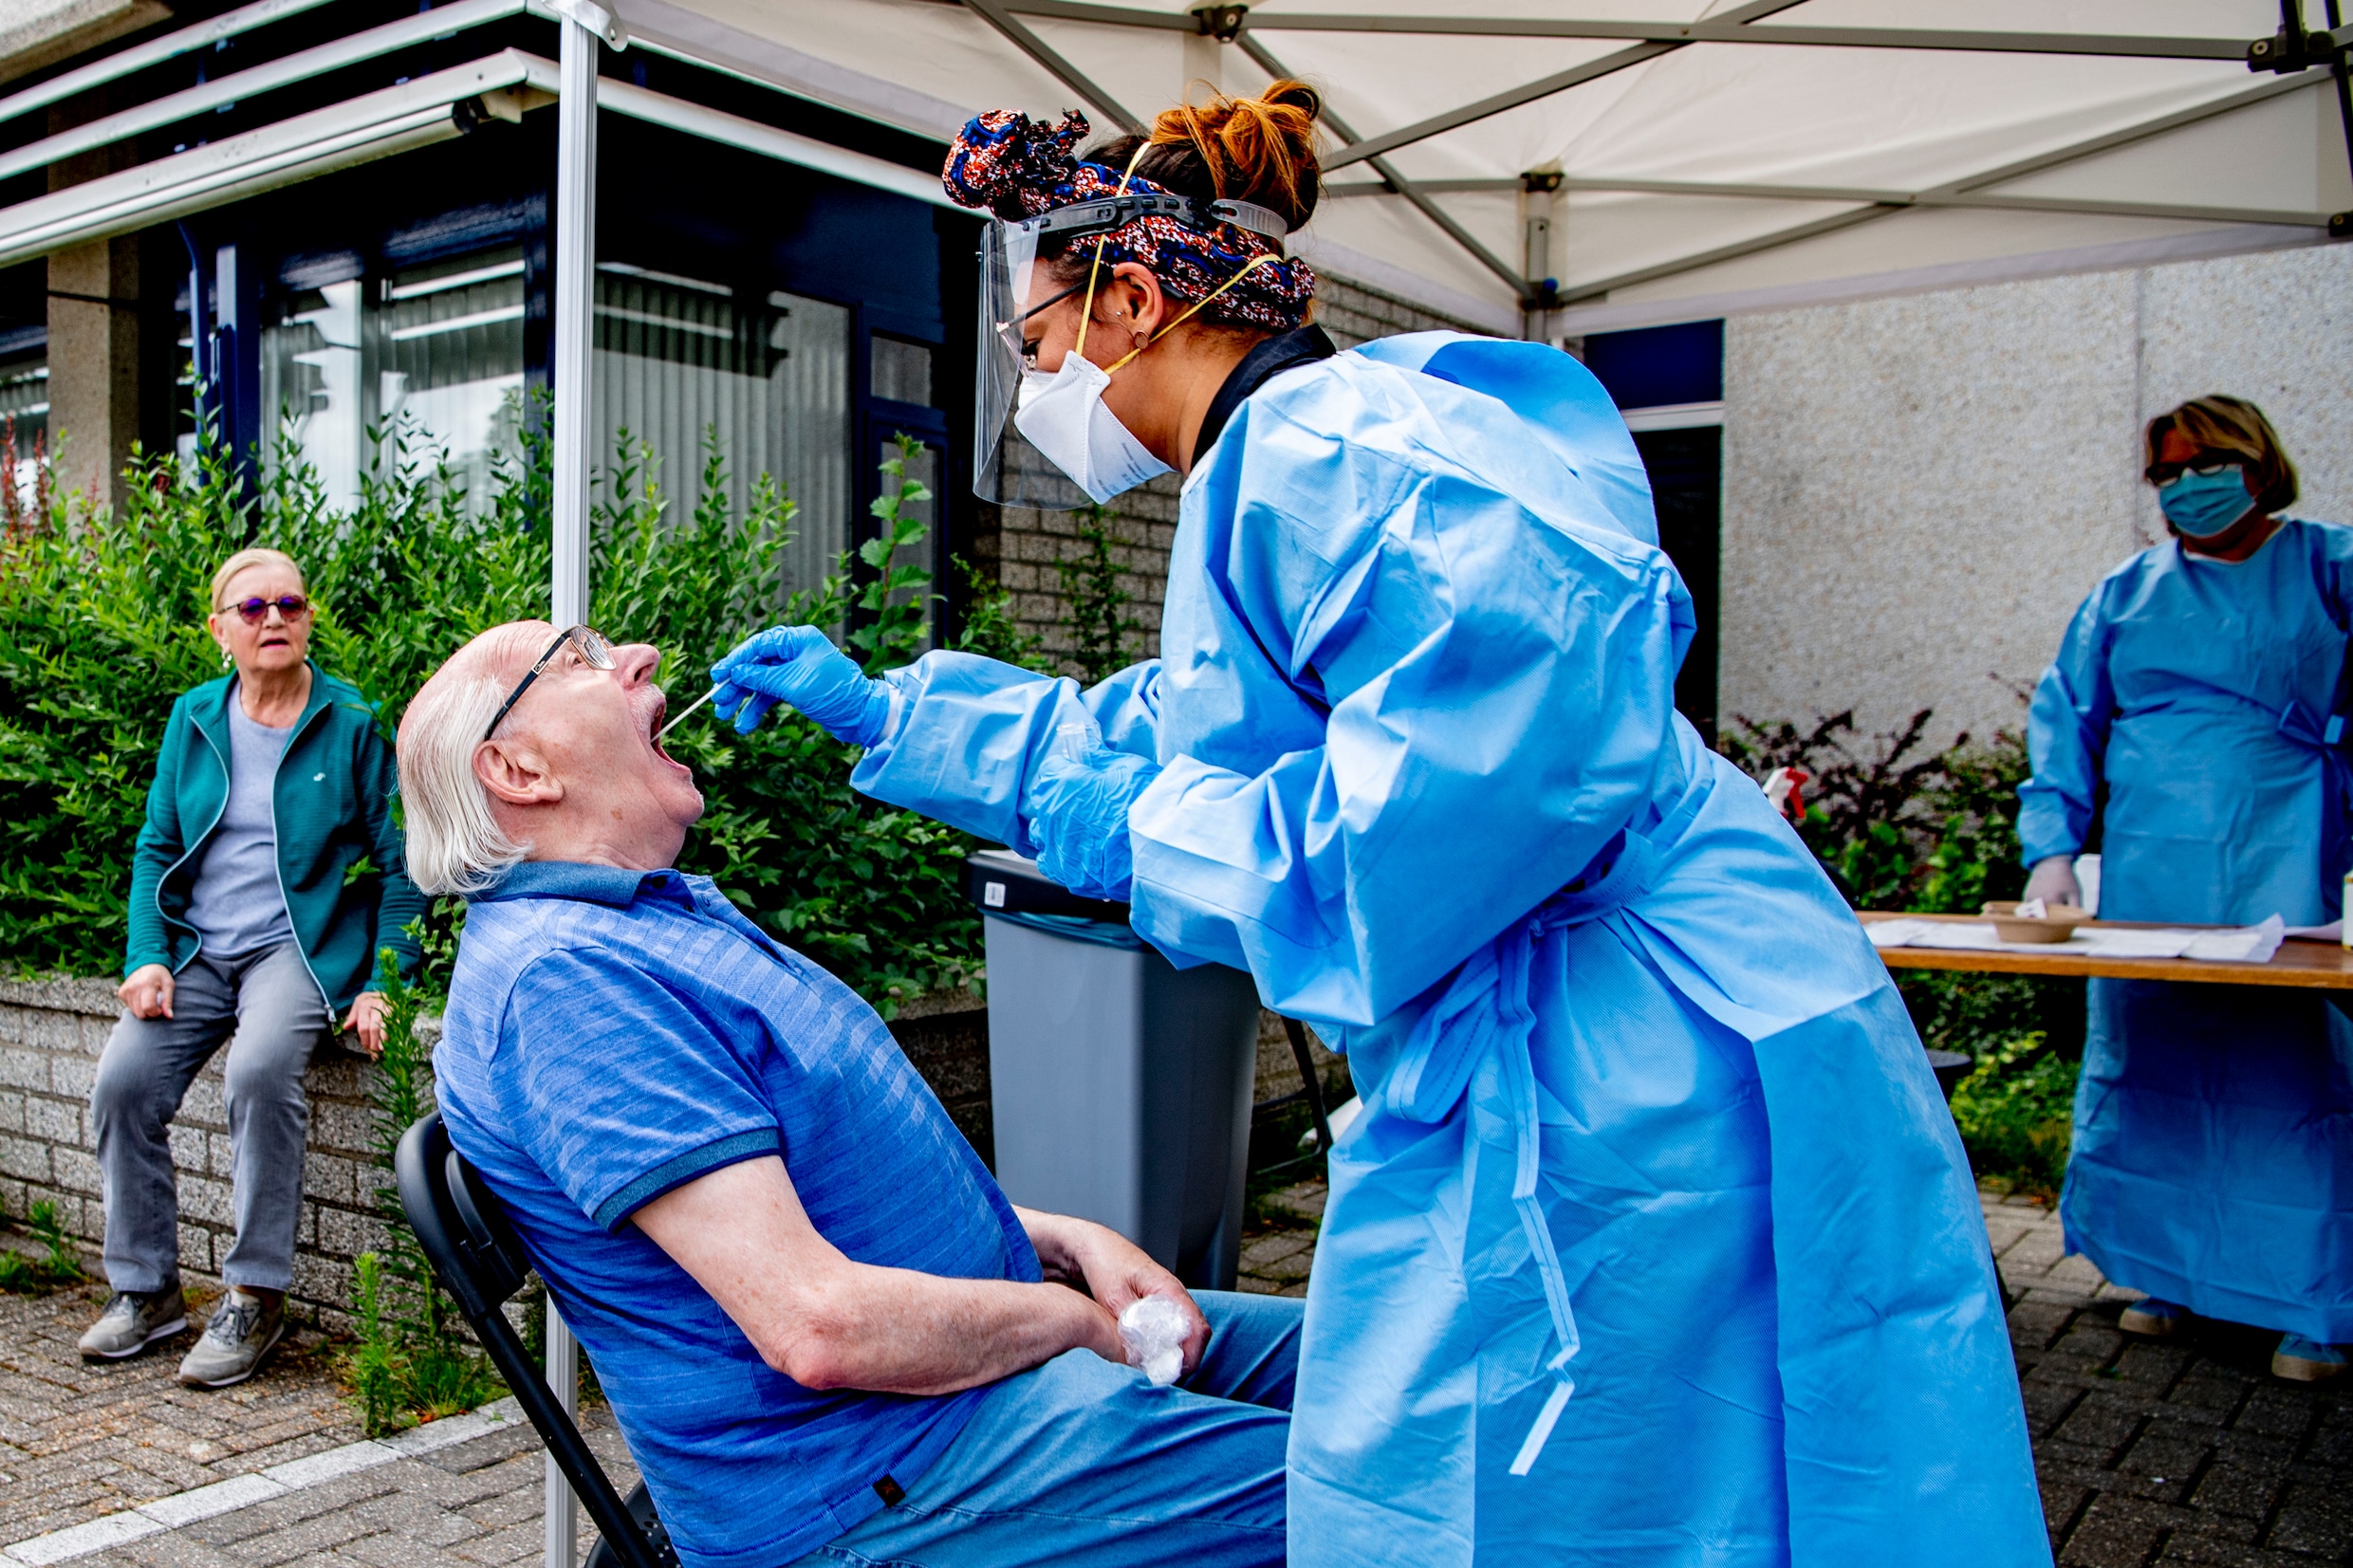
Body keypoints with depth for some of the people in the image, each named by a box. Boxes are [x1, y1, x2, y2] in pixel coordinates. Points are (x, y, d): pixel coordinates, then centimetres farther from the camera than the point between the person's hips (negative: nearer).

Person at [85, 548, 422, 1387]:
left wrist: (383, 984, -10)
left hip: (303, 946, -5)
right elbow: (156, 847, 14)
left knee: (260, 1071, -31)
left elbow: (397, 864, -2)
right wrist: (148, 956, -1)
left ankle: (255, 1299, -17)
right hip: (200, 949, 5)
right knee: (123, 1081, -14)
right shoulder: (193, 719, 10)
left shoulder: (351, 723, -3)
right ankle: (146, 1291, 6)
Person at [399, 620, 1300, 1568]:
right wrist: (1084, 1323, -12)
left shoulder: (673, 909, 14)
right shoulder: (558, 975, -21)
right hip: (877, 1492, -10)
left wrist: (1066, 1239, 5)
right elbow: (822, 1326, -27)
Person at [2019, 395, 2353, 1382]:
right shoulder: (2126, 595, 15)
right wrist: (2053, 848, 0)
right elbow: (2065, 725, 12)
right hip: (2149, 875, 3)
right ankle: (2170, 1271, 19)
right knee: (2147, 1063, 5)